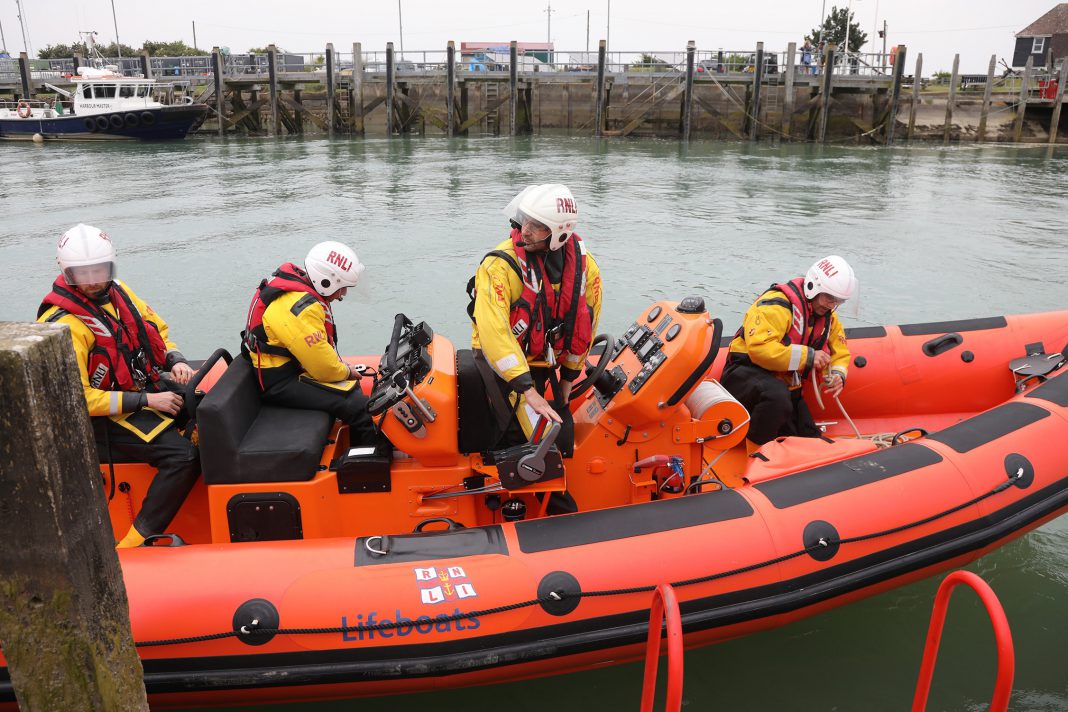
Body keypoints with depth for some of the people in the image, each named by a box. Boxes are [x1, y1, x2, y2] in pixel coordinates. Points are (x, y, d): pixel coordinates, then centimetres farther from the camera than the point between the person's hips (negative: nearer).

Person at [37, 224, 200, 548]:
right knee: (183, 454, -27)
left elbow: (158, 329, 17)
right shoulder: (64, 325, -19)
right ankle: (135, 544, -19)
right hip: (107, 415, -8)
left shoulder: (117, 292, 3)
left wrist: (175, 360, -5)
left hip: (150, 386, 8)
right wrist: (147, 401, -23)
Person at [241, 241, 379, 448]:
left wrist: (343, 368, 5)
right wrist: (347, 372, -4)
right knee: (358, 407, -19)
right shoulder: (300, 308, -28)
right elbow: (324, 368, -23)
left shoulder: (296, 283, 4)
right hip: (282, 383, -11)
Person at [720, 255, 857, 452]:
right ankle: (754, 454, -20)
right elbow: (760, 349, -34)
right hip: (747, 373, -8)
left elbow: (840, 353, 17)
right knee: (777, 395, -43)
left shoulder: (828, 316, 7)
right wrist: (807, 356, -30)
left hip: (785, 384, 8)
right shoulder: (777, 305, -22)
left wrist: (837, 375, -7)